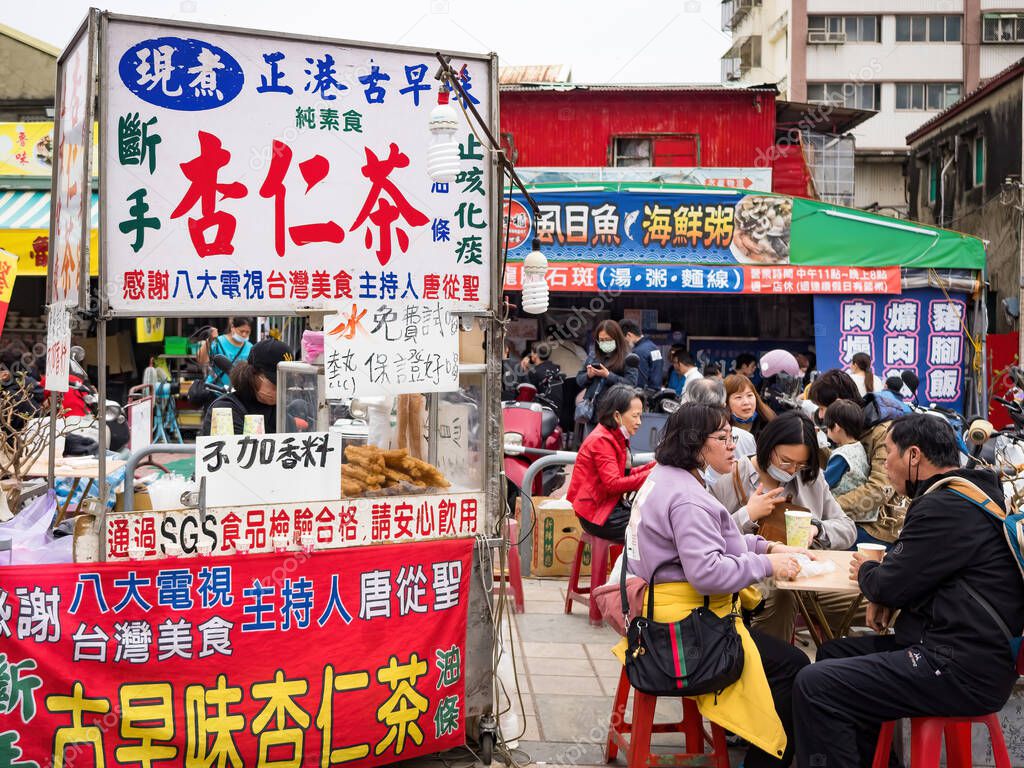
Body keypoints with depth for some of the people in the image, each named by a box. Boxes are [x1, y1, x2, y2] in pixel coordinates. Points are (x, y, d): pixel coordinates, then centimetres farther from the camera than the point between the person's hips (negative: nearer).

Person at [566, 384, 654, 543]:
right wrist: (650, 476, -23)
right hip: (597, 514, -9)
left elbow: (624, 475, 8)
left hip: (612, 505, 9)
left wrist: (655, 466, -3)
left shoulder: (617, 437, 13)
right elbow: (613, 484, -23)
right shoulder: (601, 440, -17)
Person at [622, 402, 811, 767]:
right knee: (791, 665, -8)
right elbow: (706, 571, -29)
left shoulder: (664, 477, 11)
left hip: (666, 607, 10)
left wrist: (766, 546, 8)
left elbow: (714, 542, 20)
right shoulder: (687, 498, -21)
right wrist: (767, 565, -20)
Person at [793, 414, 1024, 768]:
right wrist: (885, 595, 6)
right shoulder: (966, 493, 14)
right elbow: (917, 568, 25)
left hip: (964, 672, -11)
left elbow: (890, 585, -15)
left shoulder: (947, 507, -18)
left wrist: (866, 571, 7)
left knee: (815, 685, -18)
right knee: (833, 653, 19)